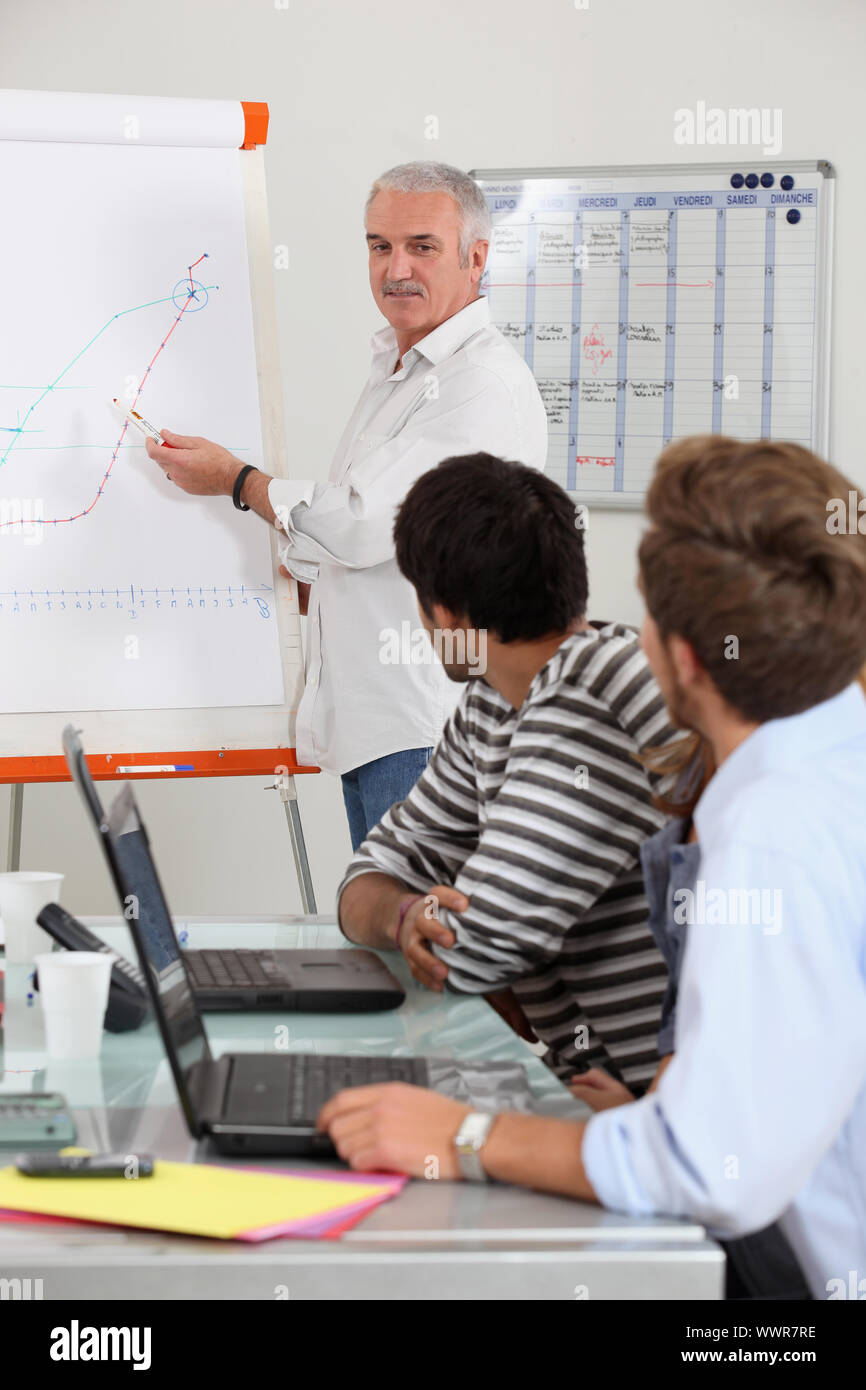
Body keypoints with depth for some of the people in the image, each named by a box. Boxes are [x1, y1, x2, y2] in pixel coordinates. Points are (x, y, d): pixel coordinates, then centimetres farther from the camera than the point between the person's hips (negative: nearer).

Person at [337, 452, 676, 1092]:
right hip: (591, 1078, 8)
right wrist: (406, 917, -8)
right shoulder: (489, 706, 10)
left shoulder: (587, 709, -20)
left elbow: (473, 950, -20)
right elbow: (374, 878, 13)